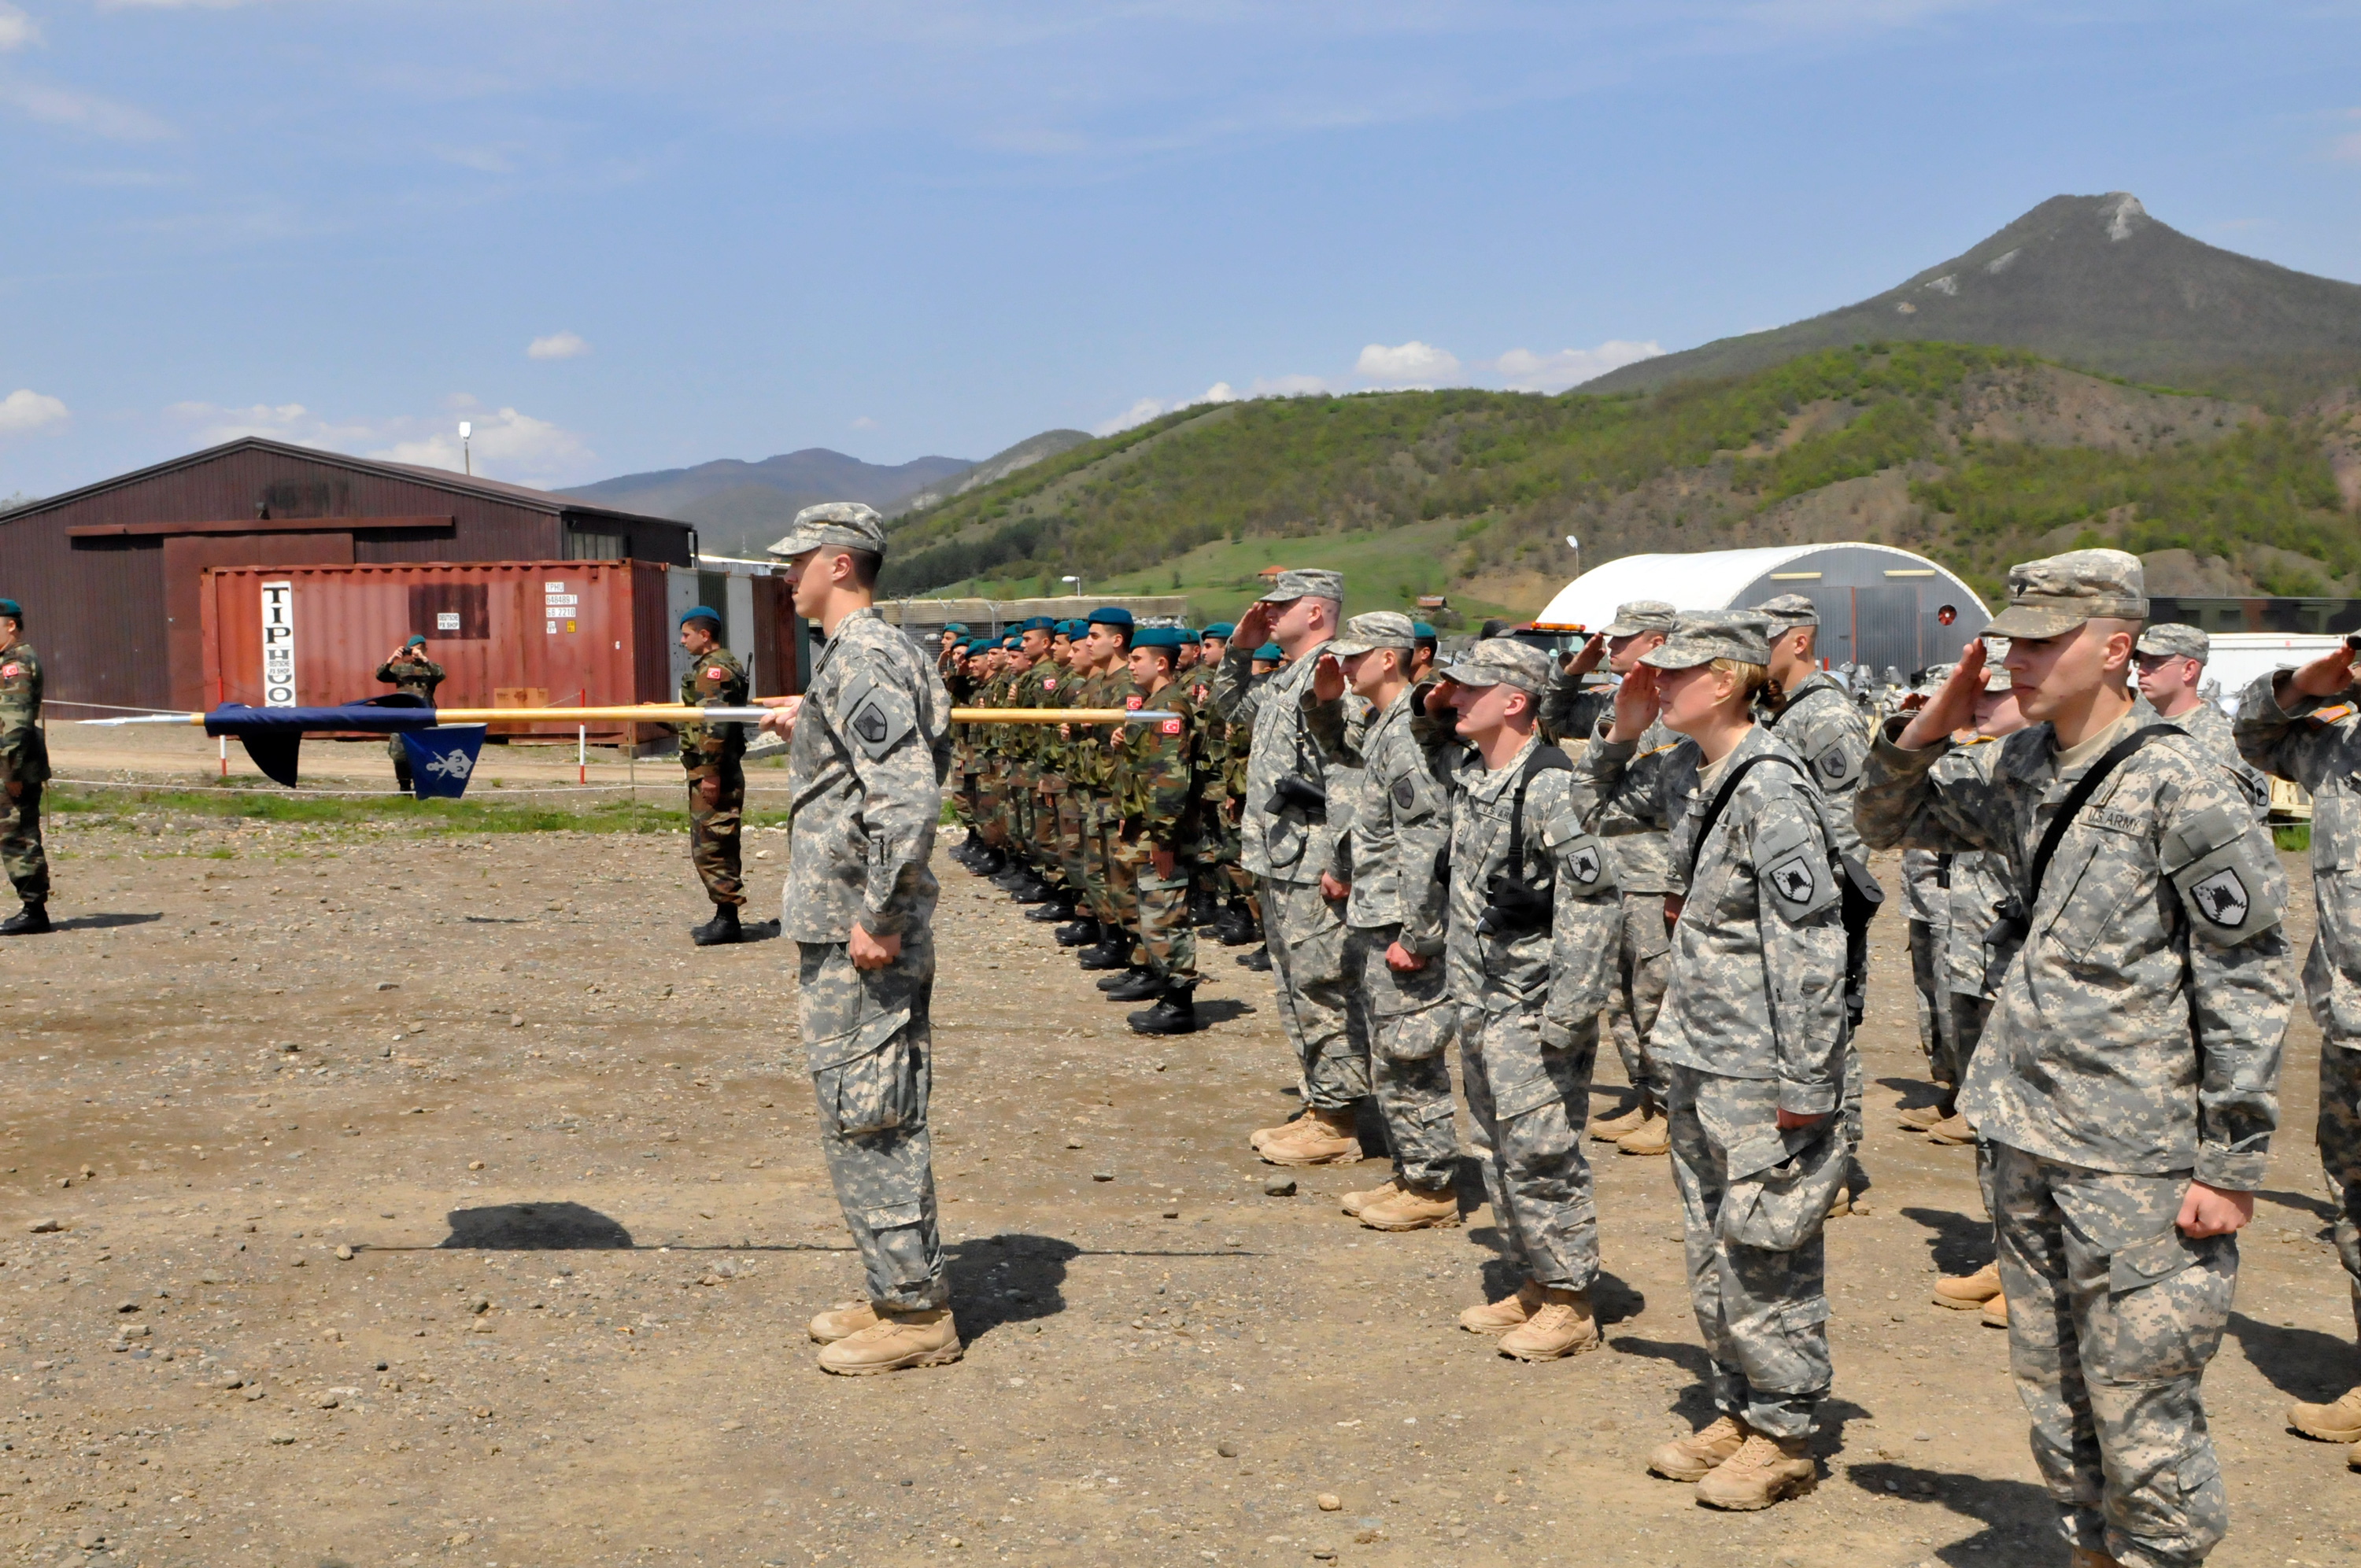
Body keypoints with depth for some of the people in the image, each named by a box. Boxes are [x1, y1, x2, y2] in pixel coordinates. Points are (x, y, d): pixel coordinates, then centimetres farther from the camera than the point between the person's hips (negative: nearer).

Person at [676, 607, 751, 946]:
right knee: (719, 846, 14)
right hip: (714, 770, 11)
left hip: (712, 775, -11)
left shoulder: (713, 669, -15)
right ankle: (725, 918, 19)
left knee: (711, 847, -7)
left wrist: (709, 772, -24)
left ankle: (727, 921, -5)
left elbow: (715, 724, -23)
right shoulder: (726, 665, 18)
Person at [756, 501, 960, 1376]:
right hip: (855, 926, 10)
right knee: (876, 1118, 15)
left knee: (865, 1118, -4)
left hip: (856, 937, -10)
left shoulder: (860, 661, -16)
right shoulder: (873, 653, 15)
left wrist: (878, 917, -23)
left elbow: (908, 797, -26)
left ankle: (916, 1313, 5)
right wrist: (805, 732, 24)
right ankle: (899, 1293, 25)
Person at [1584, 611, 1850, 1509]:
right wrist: (1620, 735, 8)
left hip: (1759, 1071, -9)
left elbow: (1808, 946, -21)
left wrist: (1804, 1081, -21)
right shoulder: (1688, 773, 7)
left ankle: (1784, 1435, 15)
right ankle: (1738, 1411, 30)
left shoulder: (1771, 790, -19)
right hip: (1697, 1059, 9)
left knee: (1763, 1252, 2)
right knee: (1711, 1250, 17)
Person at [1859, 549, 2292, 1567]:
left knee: (2137, 1400, 1)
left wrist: (2231, 1165, -14)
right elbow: (1887, 823, 21)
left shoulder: (2178, 786, -13)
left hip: (2137, 1158, -7)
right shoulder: (2019, 768, 7)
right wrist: (1926, 731, 2)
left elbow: (2246, 986, -13)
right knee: (2051, 1383, 18)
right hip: (2026, 1140, 7)